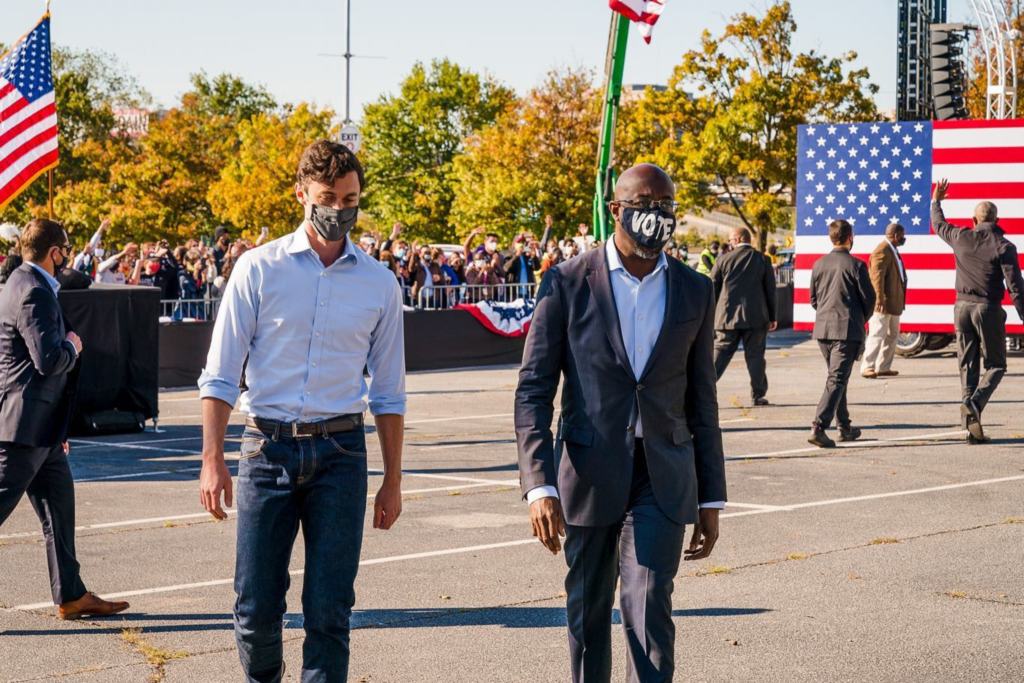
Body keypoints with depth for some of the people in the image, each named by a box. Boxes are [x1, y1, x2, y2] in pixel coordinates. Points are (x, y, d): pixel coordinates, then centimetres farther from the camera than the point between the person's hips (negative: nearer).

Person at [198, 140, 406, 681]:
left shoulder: (379, 284, 7)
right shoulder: (259, 269, 1)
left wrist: (392, 480, 10)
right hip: (268, 446, -1)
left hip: (339, 451, 1)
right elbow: (220, 374, 2)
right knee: (256, 606, 3)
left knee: (330, 611, -1)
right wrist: (212, 460, -6)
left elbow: (389, 393, 12)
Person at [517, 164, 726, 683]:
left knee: (649, 613, -11)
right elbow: (533, 392, -5)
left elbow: (701, 401, 10)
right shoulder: (567, 284, -3)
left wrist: (711, 499, 9)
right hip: (588, 476, 0)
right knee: (588, 615, 11)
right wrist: (539, 485, -16)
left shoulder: (695, 292, 5)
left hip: (662, 481, 0)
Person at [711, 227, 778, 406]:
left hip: (727, 317, 0)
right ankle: (758, 395, 6)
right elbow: (770, 290, 4)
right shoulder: (763, 260, 3)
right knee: (755, 356, 5)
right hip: (755, 317, 0)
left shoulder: (723, 260, 0)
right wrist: (772, 317, 11)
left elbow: (713, 289, 4)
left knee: (720, 353, 4)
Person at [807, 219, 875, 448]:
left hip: (822, 328, 6)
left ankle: (844, 427, 25)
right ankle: (819, 427, -19)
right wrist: (862, 319, 14)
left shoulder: (819, 264, 6)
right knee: (837, 379, -7)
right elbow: (869, 298, -4)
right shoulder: (855, 265, -9)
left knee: (838, 377, 19)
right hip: (847, 329, -6)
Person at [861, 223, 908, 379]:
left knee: (891, 335, 16)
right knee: (877, 334, -11)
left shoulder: (893, 251, 16)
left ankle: (883, 367, 22)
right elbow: (877, 277, -24)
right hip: (883, 303, -11)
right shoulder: (882, 252, -16)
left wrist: (900, 301, 21)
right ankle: (867, 367, -9)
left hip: (894, 304, 11)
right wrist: (879, 300, -30)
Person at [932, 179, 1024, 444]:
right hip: (989, 308, -4)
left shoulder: (961, 238, 2)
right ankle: (974, 403, -21)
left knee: (967, 366, 8)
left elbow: (938, 225, 24)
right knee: (995, 365, 7)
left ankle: (973, 427, 5)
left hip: (962, 307, 4)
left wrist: (936, 201, 41)